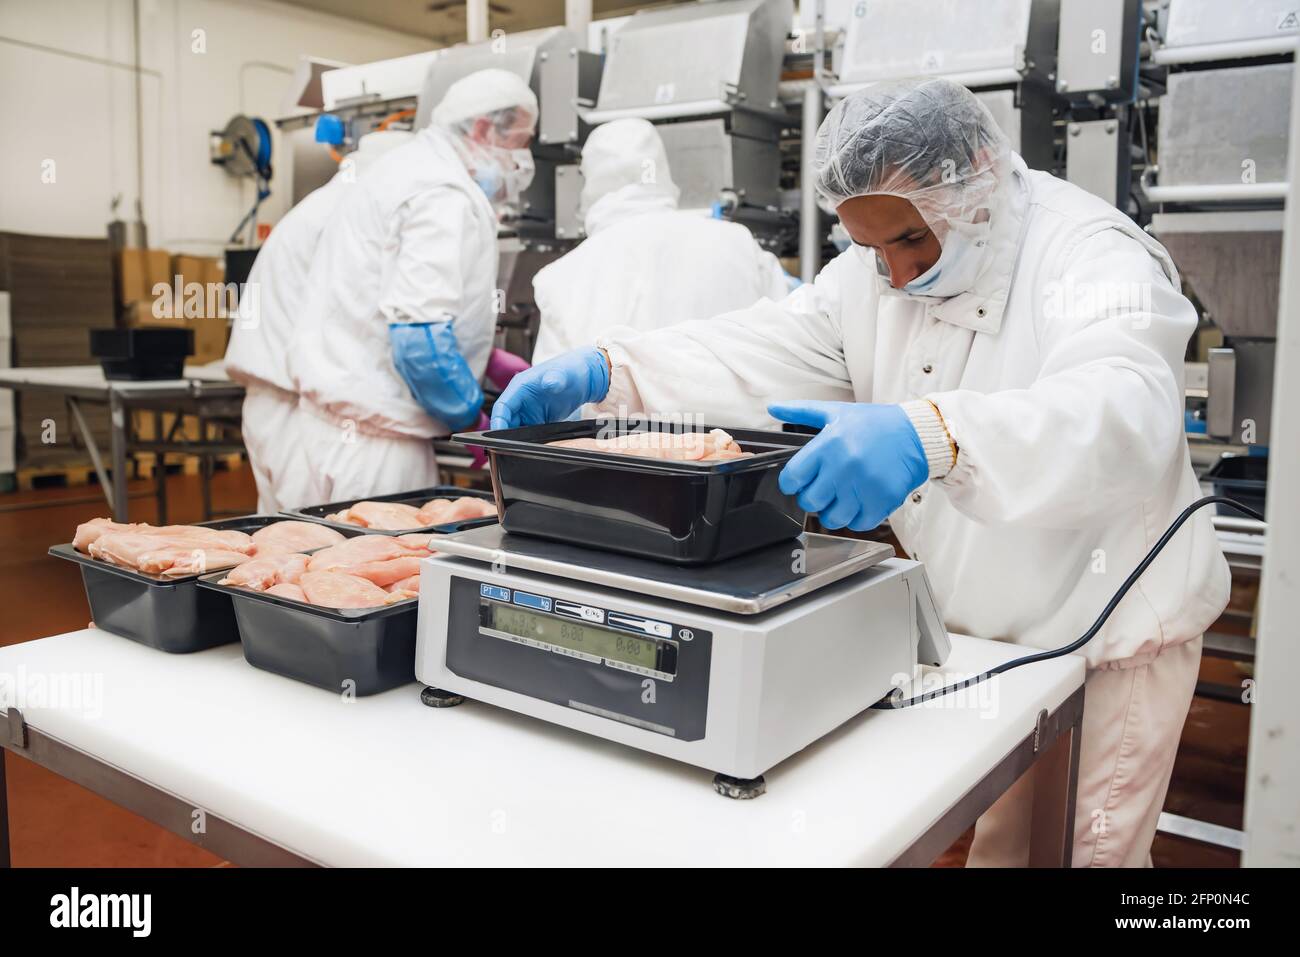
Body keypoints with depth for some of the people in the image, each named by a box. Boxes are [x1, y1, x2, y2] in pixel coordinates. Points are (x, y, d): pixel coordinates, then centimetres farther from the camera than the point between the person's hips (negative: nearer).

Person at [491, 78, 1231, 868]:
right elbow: (754, 356, -10)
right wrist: (605, 372, -26)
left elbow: (1127, 408, -40)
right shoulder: (874, 274, -2)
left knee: (1092, 849, 9)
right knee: (998, 841, 16)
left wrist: (931, 437, -58)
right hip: (980, 625, 5)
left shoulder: (1089, 255, -21)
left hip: (1111, 629, -5)